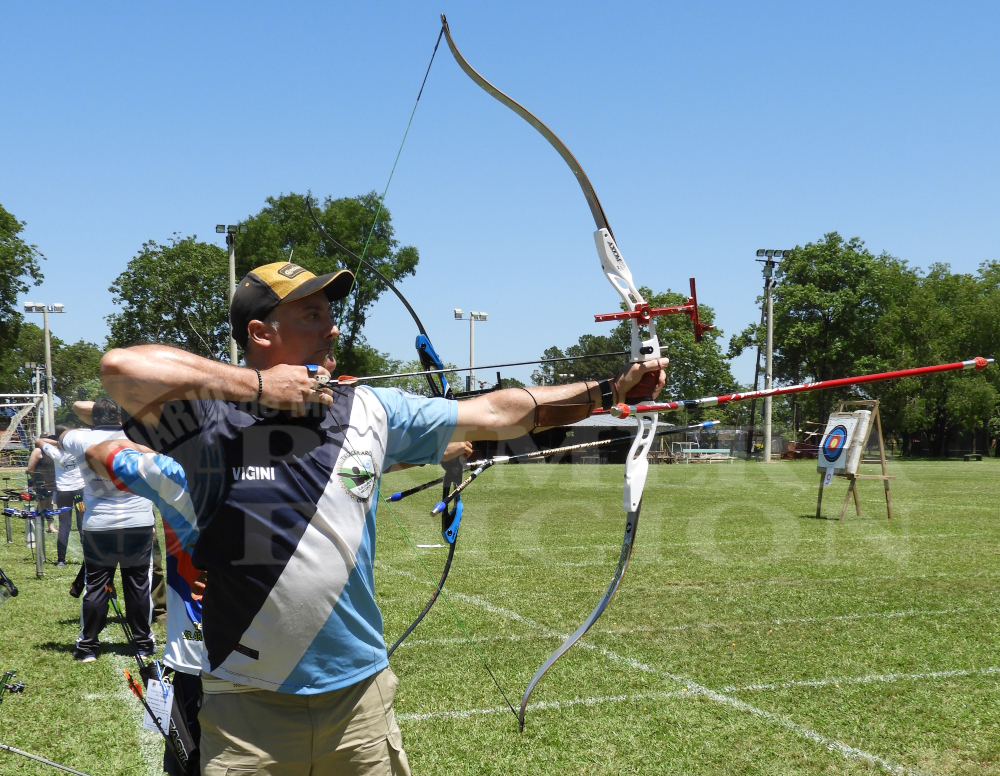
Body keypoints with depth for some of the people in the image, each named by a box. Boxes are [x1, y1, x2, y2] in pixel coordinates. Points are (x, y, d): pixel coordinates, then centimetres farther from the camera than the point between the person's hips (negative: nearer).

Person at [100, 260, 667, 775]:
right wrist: (255, 385, -20)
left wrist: (609, 390, 7)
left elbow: (496, 414, 8)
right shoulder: (213, 418, -8)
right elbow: (121, 368, -24)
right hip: (248, 710, -3)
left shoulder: (371, 411, 4)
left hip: (361, 696, 4)